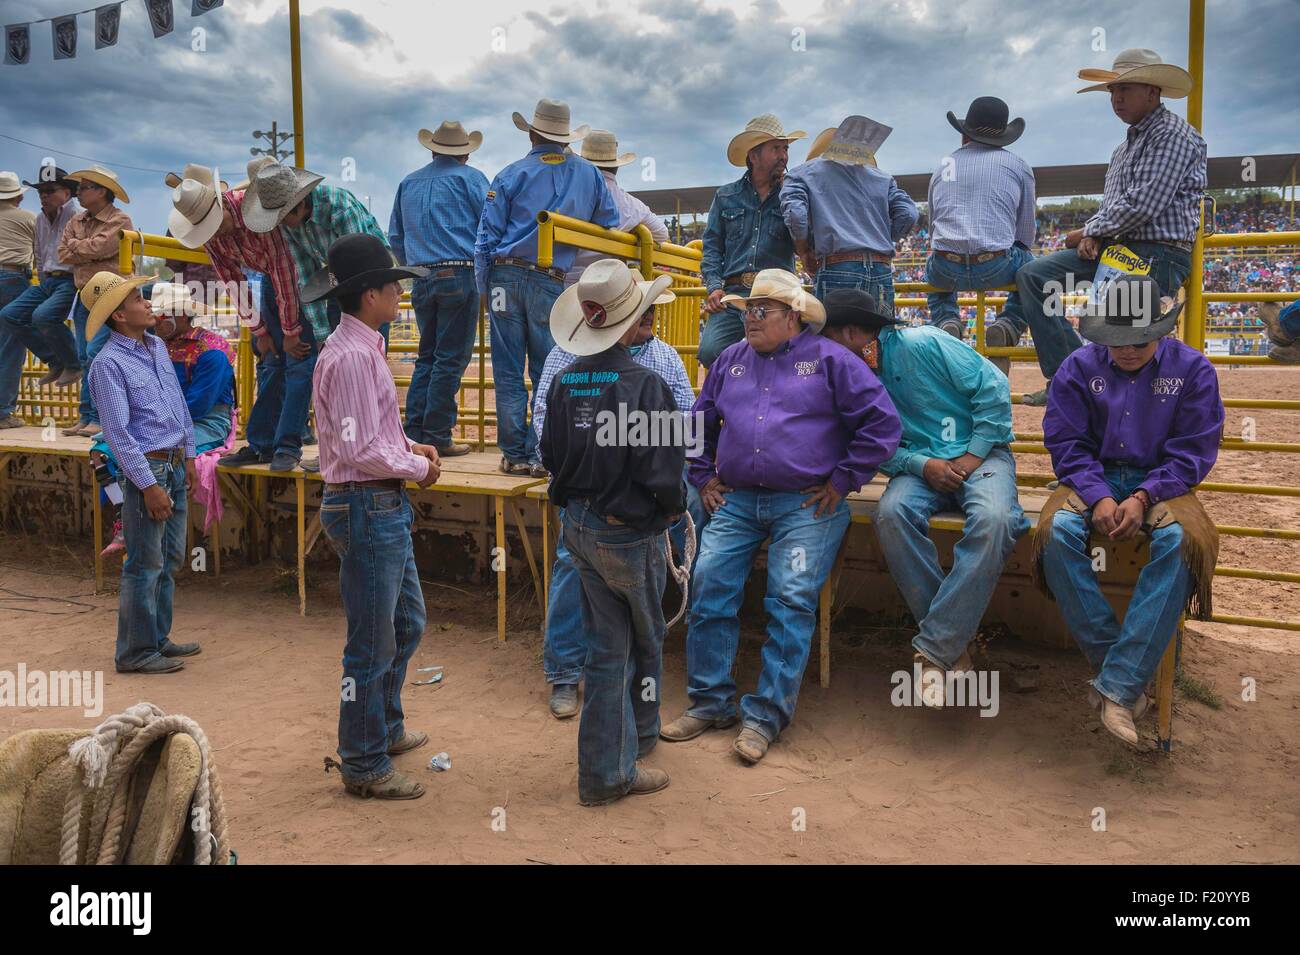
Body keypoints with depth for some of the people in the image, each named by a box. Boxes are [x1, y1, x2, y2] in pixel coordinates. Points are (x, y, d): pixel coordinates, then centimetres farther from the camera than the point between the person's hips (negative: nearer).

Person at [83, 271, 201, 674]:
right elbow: (118, 433, -17)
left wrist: (188, 455, 16)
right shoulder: (109, 363, -13)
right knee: (146, 564, -2)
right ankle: (136, 652, 9)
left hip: (175, 464, 8)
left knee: (171, 559, 15)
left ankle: (158, 638, 27)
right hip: (147, 467, -8)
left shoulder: (158, 346, 11)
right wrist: (148, 485, -18)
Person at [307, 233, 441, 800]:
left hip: (386, 508, 11)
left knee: (407, 624, 23)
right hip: (367, 507, -11)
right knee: (372, 645, 1)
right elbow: (362, 450, -24)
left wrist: (409, 447, 7)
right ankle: (364, 767, 15)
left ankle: (386, 728, 40)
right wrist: (419, 468, -10)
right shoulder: (352, 357, -19)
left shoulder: (362, 348, 13)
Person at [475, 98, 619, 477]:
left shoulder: (512, 175, 4)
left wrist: (483, 288, 7)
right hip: (551, 282, 1)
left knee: (508, 372, 4)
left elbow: (487, 237, 2)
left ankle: (515, 454, 6)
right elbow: (611, 230, 12)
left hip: (506, 276, 0)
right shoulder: (589, 175, 9)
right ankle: (542, 455, 2)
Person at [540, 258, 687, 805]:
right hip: (630, 534, -6)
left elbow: (551, 455, 7)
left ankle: (607, 768, 25)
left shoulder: (564, 382, -1)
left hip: (580, 528, 6)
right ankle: (636, 737, 36)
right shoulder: (644, 384, -22)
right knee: (645, 643, 17)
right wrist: (675, 507, -2)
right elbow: (661, 472, -21)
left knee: (606, 646, 16)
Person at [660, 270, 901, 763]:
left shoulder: (829, 360, 2)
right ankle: (709, 702, 1)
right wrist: (704, 477, 17)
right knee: (708, 586, -10)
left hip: (806, 505, -4)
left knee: (791, 601, -14)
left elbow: (883, 423, -2)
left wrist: (842, 481, -5)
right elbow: (700, 421, 27)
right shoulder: (730, 360, 16)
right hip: (736, 501, 4)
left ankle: (766, 714, -6)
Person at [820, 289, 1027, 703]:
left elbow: (992, 387, -7)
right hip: (918, 464, 3)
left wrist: (974, 456, -11)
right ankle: (953, 645, -23)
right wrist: (921, 465, -14)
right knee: (892, 512, -32)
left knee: (992, 518, -37)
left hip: (978, 454, -3)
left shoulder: (921, 344, -7)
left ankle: (933, 649, -29)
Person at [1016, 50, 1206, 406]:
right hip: (1114, 246, 10)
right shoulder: (1126, 146, 21)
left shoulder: (1173, 134, -9)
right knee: (1032, 275, -2)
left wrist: (1088, 231, -7)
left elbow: (1141, 206, -19)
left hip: (1157, 254, -10)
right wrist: (1091, 235, 1)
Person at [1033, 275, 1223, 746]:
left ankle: (1118, 684, -33)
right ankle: (1110, 661, -23)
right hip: (1094, 479, 1)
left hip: (1160, 482, -1)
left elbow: (1193, 453, -3)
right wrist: (1098, 497, -19)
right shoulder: (1079, 366, 2)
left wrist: (1143, 498, -18)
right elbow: (1066, 443, -2)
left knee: (1182, 539, -35)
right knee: (1057, 532, -33)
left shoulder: (1192, 369, 0)